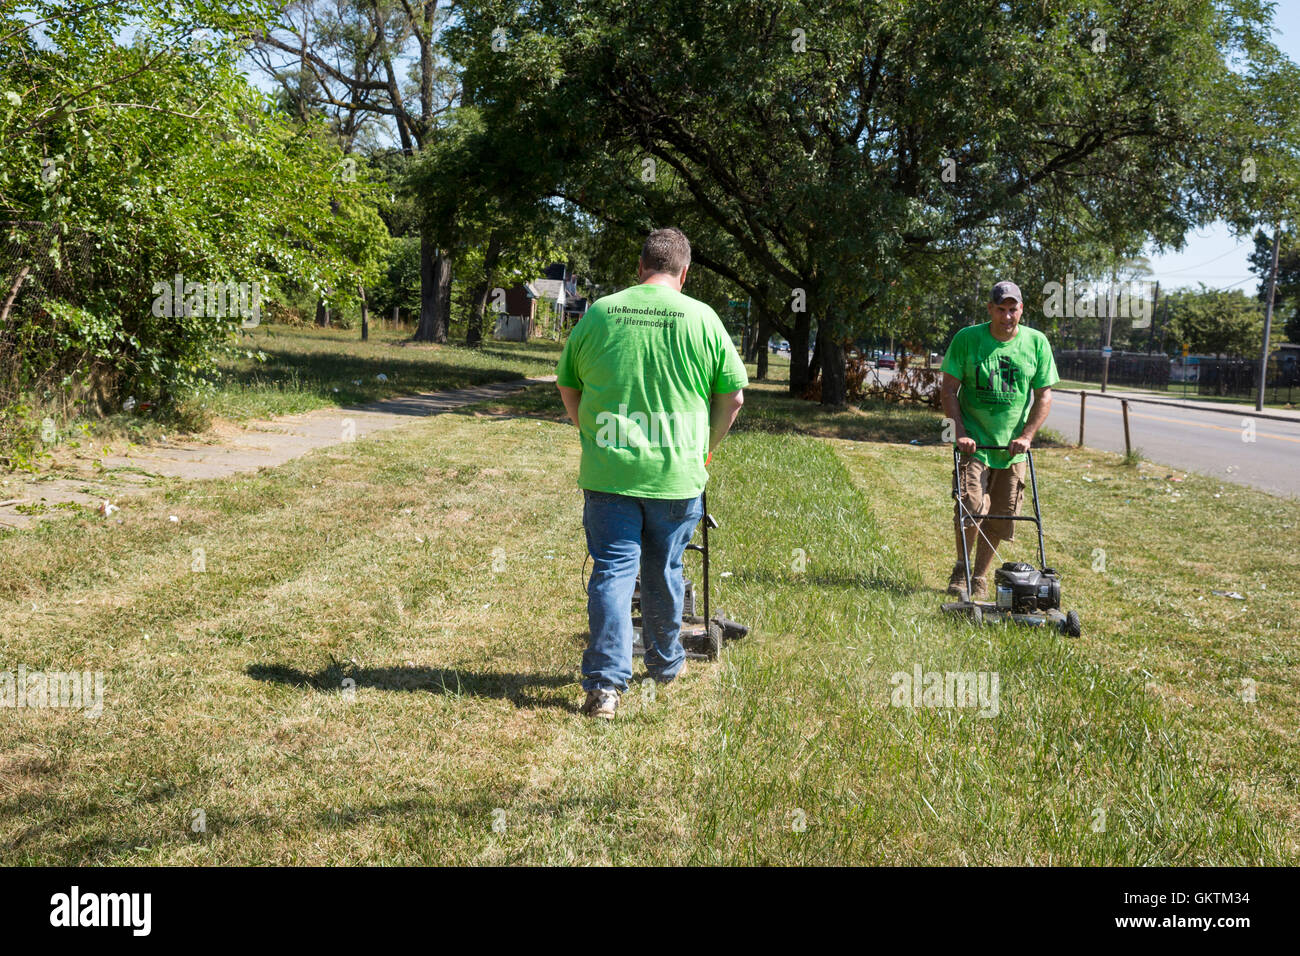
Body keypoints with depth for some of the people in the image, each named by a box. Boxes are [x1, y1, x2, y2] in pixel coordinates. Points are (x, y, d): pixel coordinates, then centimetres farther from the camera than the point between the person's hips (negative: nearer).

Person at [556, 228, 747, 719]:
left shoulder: (598, 313, 2)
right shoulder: (702, 319, -2)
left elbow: (568, 386, 11)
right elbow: (732, 396, 2)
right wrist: (705, 448, 16)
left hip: (608, 471, 0)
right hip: (676, 475, 0)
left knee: (612, 571, 3)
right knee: (664, 572, 15)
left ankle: (605, 683, -4)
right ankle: (665, 665, 33)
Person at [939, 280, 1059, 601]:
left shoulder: (1037, 343, 2)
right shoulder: (967, 339, -3)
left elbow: (1044, 395, 5)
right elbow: (948, 389, -2)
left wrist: (1026, 436, -6)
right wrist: (960, 432, -11)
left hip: (1012, 449, 3)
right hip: (974, 443, -2)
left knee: (999, 518, 6)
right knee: (970, 507, -15)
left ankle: (979, 577, 21)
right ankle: (961, 569, 9)